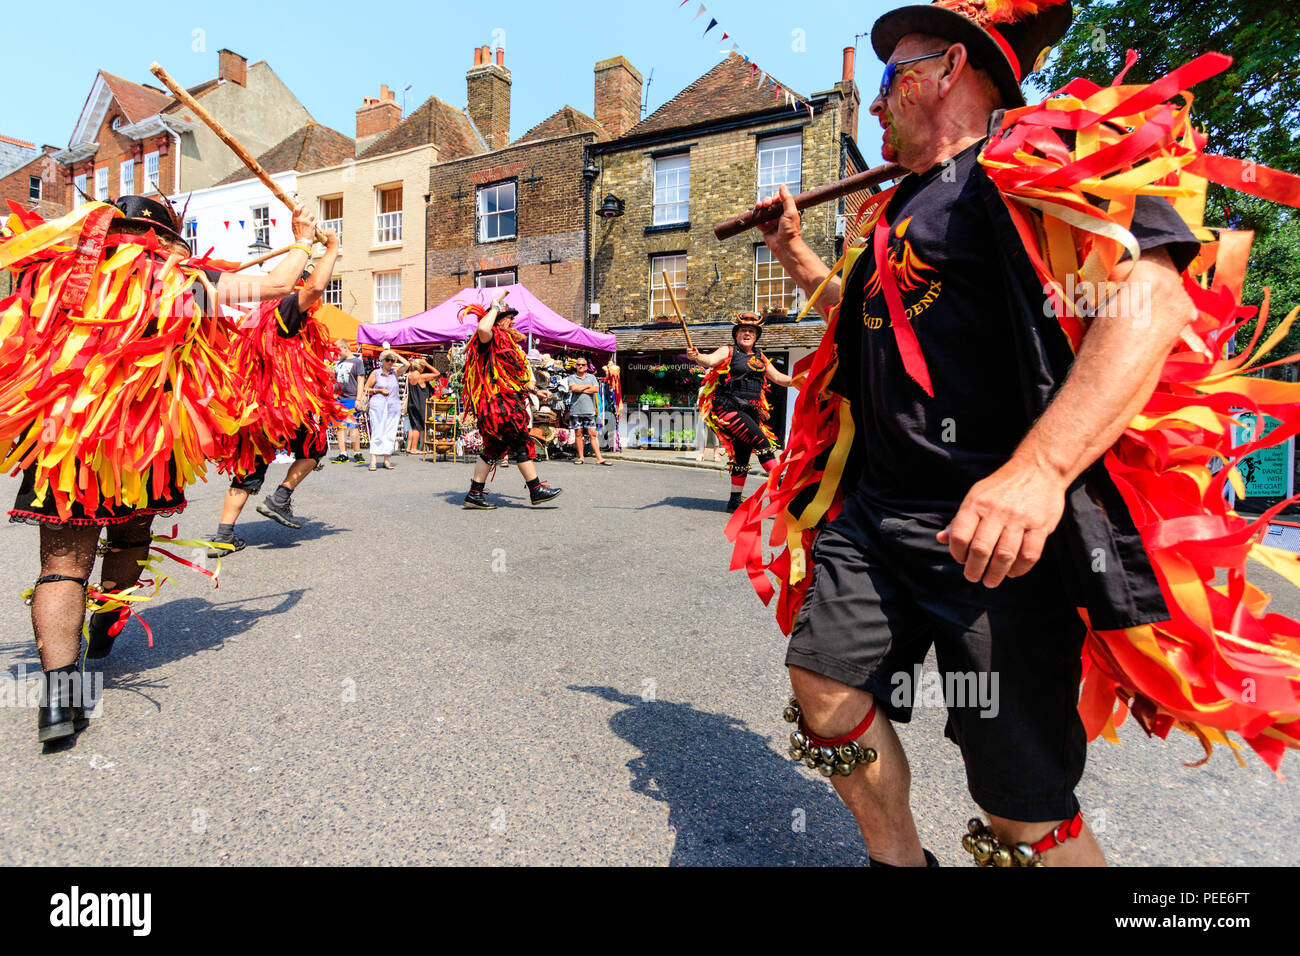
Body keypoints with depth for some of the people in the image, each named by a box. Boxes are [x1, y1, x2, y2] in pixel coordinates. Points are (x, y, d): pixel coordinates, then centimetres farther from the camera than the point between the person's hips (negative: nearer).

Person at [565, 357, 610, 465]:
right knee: (578, 433, 3)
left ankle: (599, 458, -6)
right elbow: (573, 388, -11)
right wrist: (588, 386, -1)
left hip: (589, 410, 0)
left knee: (593, 434, -3)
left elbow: (596, 389, -3)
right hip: (576, 410, 0)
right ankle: (580, 457, 13)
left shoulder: (592, 377, 13)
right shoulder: (571, 378, 9)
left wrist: (581, 390, -5)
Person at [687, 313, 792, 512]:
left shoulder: (761, 358, 20)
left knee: (742, 456, 6)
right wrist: (697, 357, -38)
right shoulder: (728, 352, 2)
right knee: (761, 442, -20)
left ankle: (735, 501, 13)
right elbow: (710, 360, -17)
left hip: (752, 411, 6)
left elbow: (778, 378, 26)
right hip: (729, 407, -6)